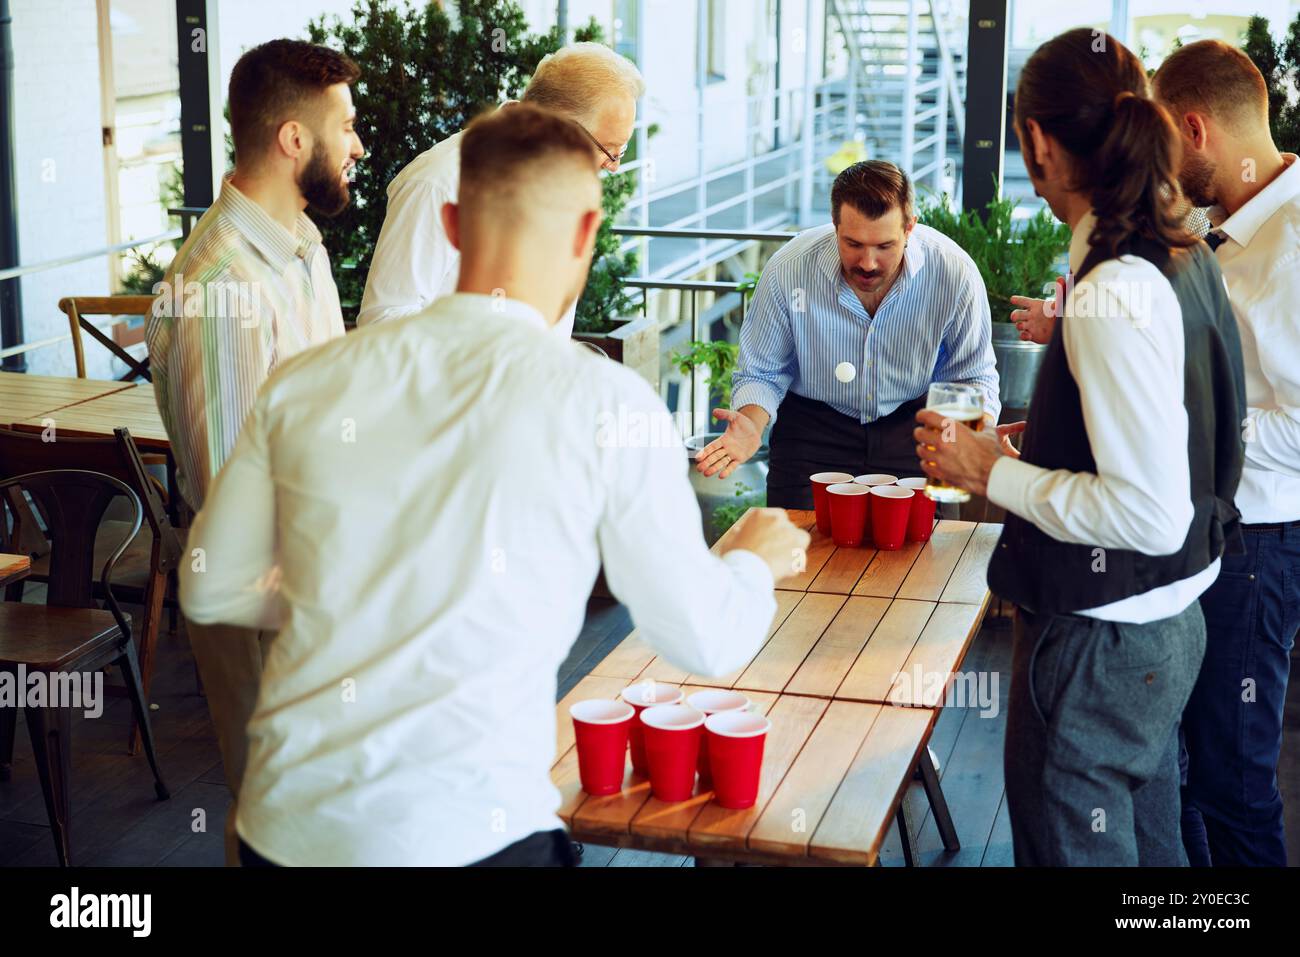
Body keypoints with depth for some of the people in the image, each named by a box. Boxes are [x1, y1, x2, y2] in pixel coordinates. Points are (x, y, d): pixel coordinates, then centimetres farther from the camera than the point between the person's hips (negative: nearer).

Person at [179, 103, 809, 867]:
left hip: (283, 824, 4)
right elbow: (706, 641, -2)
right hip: (464, 832, -4)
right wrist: (756, 560, 20)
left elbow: (211, 590, 11)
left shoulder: (306, 382, 0)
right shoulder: (606, 403, -10)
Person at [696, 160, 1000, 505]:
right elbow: (762, 372, -6)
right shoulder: (788, 270, -20)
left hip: (912, 421, 0)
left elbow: (972, 377, -5)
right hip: (812, 422, 0)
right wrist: (752, 426, -28)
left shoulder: (955, 273, -19)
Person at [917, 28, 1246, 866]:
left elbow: (1150, 514, -26)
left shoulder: (1116, 294, -24)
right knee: (1149, 843, 23)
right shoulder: (1185, 256, 4)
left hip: (1101, 647, -9)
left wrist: (994, 472, -17)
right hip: (1167, 623, 9)